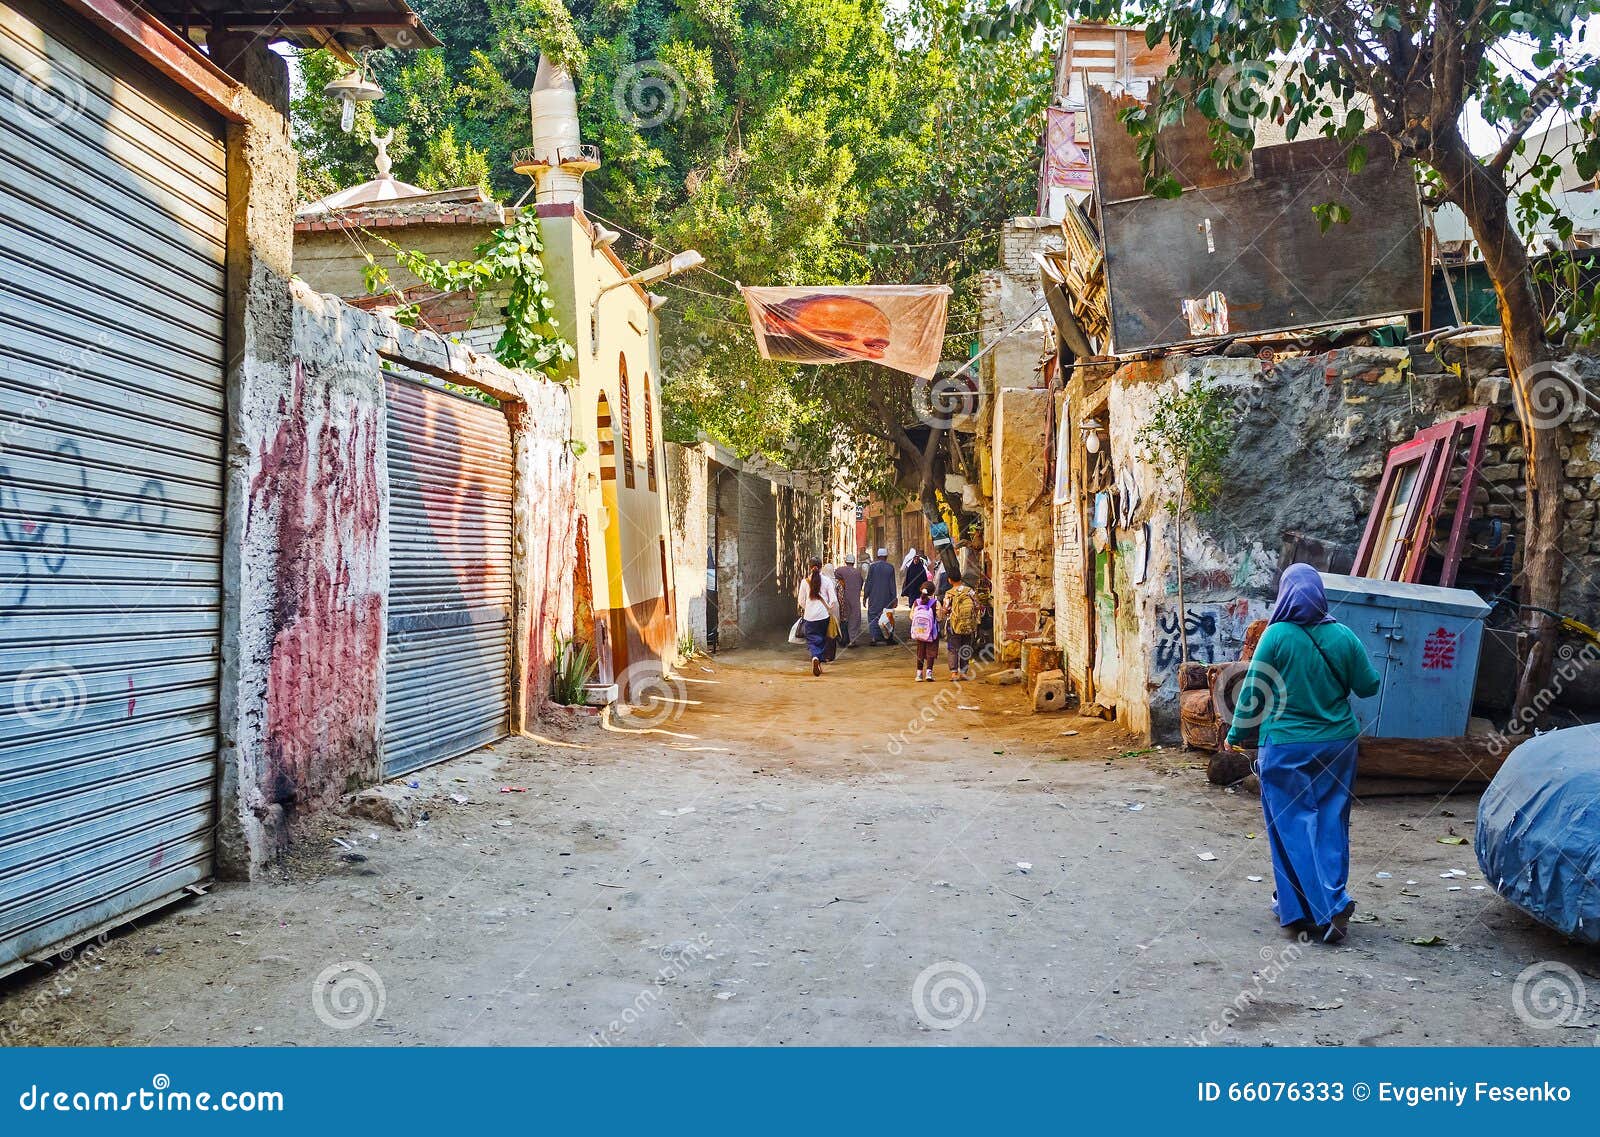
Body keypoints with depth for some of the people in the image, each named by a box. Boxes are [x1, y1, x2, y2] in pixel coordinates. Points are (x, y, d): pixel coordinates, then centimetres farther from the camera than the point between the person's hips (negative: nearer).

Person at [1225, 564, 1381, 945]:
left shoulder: (1277, 635, -12)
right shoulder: (1343, 636, -3)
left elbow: (1253, 690, -7)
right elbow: (1368, 686, 6)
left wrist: (1237, 734, 6)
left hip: (1286, 747, -4)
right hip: (1338, 745, 4)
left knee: (1293, 827, 4)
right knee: (1330, 825, 11)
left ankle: (1312, 909, 3)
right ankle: (1330, 905, 13)